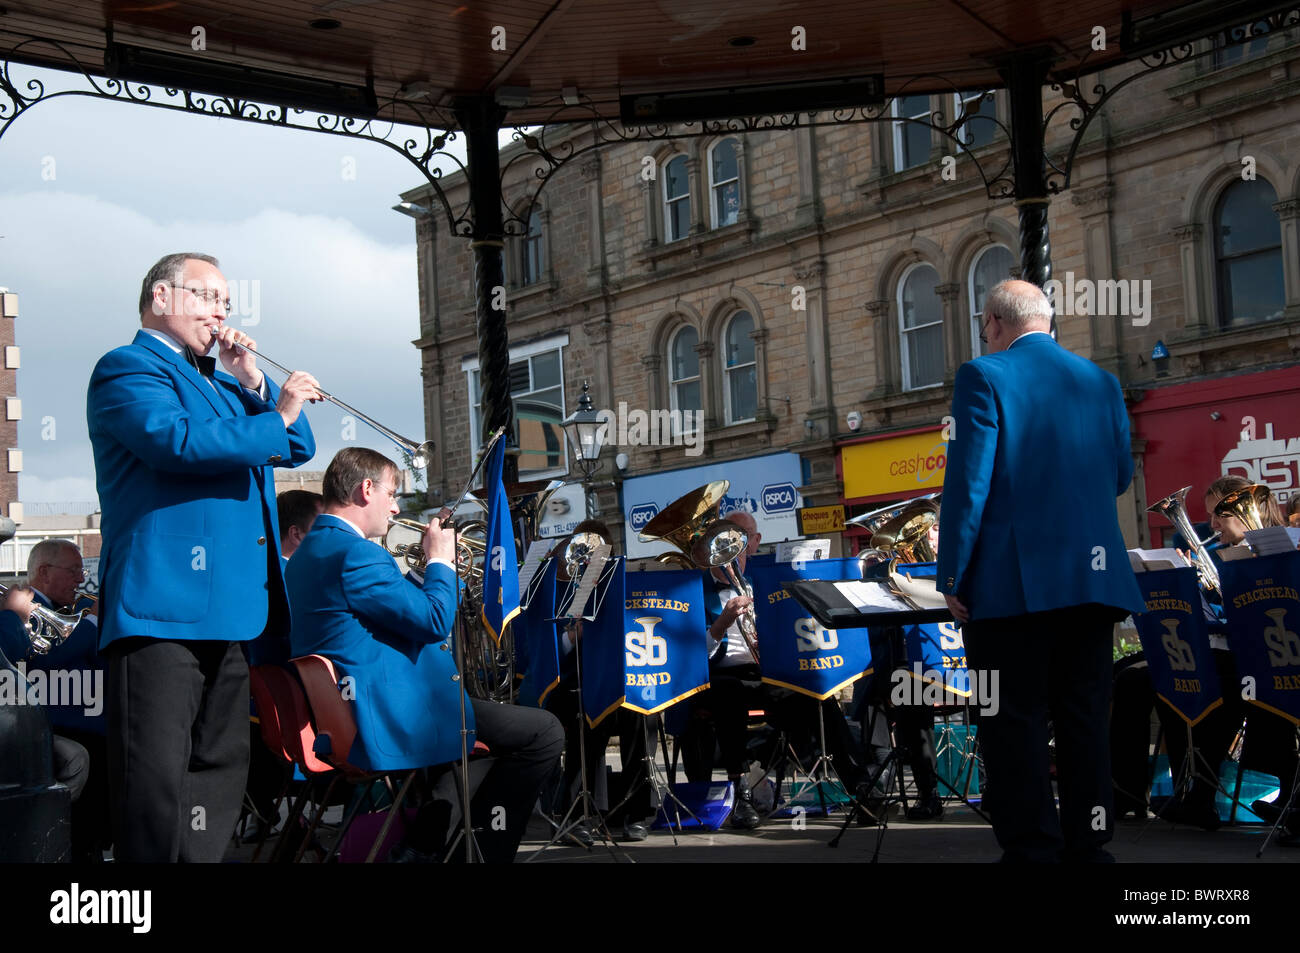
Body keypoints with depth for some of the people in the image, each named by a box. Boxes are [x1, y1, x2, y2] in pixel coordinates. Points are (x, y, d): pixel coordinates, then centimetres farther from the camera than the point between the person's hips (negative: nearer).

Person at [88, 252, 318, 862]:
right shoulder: (128, 369, -1)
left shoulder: (219, 382, 27)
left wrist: (254, 385, 8)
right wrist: (275, 419, -11)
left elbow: (297, 447, 22)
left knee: (222, 766, 12)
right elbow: (179, 440, -20)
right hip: (164, 604, -9)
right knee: (157, 776, -10)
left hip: (227, 607, 9)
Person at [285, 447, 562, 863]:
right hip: (387, 721, -11)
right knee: (544, 732, -8)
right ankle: (478, 850, 2)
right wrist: (439, 561, -5)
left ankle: (430, 836, 32)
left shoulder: (308, 552, 13)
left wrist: (432, 567, 16)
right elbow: (435, 620, -20)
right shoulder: (355, 552, -20)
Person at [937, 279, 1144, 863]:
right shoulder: (1101, 382, 11)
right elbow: (1119, 476, 17)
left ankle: (1032, 849, 0)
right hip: (1094, 577, 5)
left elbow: (968, 481, -12)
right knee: (1085, 716, 10)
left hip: (1013, 582, -5)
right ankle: (1087, 846, 13)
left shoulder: (984, 377, -5)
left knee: (1016, 721, 0)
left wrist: (952, 574, -7)